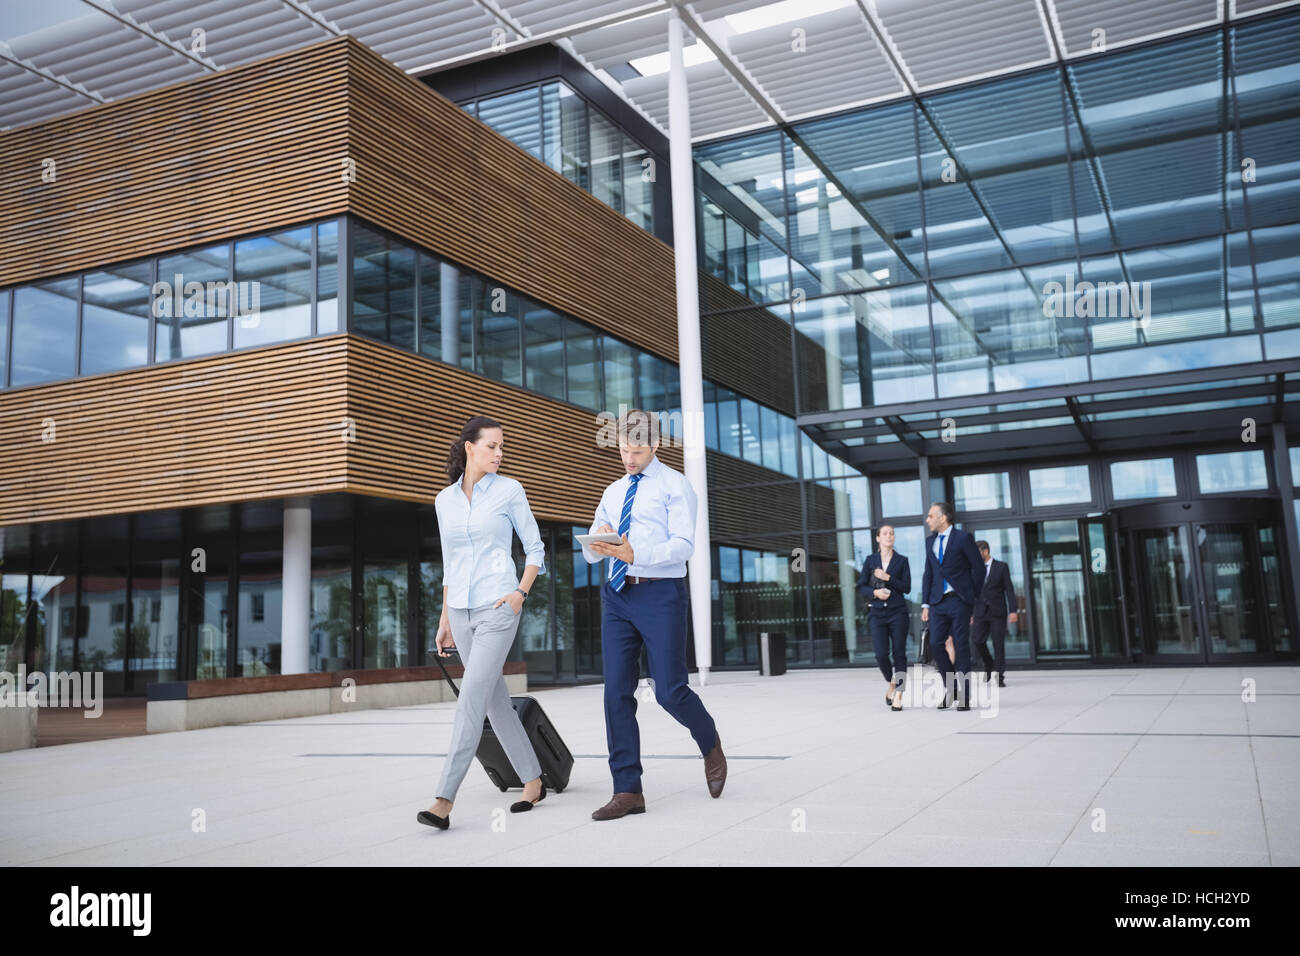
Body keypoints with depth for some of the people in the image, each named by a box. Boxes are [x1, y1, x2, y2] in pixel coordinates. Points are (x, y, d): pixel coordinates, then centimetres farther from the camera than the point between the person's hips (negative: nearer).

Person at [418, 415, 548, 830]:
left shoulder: (509, 490, -1)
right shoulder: (444, 500, 10)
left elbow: (535, 548, 4)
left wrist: (521, 592, -10)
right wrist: (444, 618, 15)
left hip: (497, 605, -5)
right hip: (461, 609, 5)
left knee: (472, 696, -13)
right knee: (496, 699, 9)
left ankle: (444, 800, -13)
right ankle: (534, 780, 22)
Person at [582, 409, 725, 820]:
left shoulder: (675, 485, 0)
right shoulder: (613, 492, 19)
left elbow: (682, 545, -12)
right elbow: (590, 553, 16)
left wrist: (635, 554, -26)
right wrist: (597, 543, -8)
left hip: (660, 594, -6)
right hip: (617, 596, 6)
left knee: (669, 690, -7)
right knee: (617, 692, 0)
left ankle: (711, 746, 25)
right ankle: (627, 790, 7)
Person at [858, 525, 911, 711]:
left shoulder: (901, 561, 7)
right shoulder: (870, 560, 9)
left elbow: (907, 587, -1)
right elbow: (861, 586, 7)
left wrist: (888, 578, -11)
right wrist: (874, 592, -11)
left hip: (897, 612, 0)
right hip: (877, 612, 1)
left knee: (899, 654, -3)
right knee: (881, 654, -9)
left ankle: (898, 695, 2)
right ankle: (891, 683, 19)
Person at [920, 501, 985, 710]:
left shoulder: (963, 538, -4)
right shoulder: (930, 541, 13)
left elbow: (979, 568, 0)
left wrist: (971, 595, 3)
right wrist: (925, 603, 8)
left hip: (959, 601, -5)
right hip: (938, 601, 5)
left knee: (961, 646, -1)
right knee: (936, 643, -5)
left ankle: (964, 697, 5)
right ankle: (949, 687, 14)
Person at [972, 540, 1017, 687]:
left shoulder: (1002, 567, 2)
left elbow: (1009, 589, -1)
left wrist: (1012, 611, -8)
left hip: (998, 612, -2)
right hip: (981, 613, 2)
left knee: (998, 644, -4)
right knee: (977, 640, -12)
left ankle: (1000, 677, 3)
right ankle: (988, 664, 14)